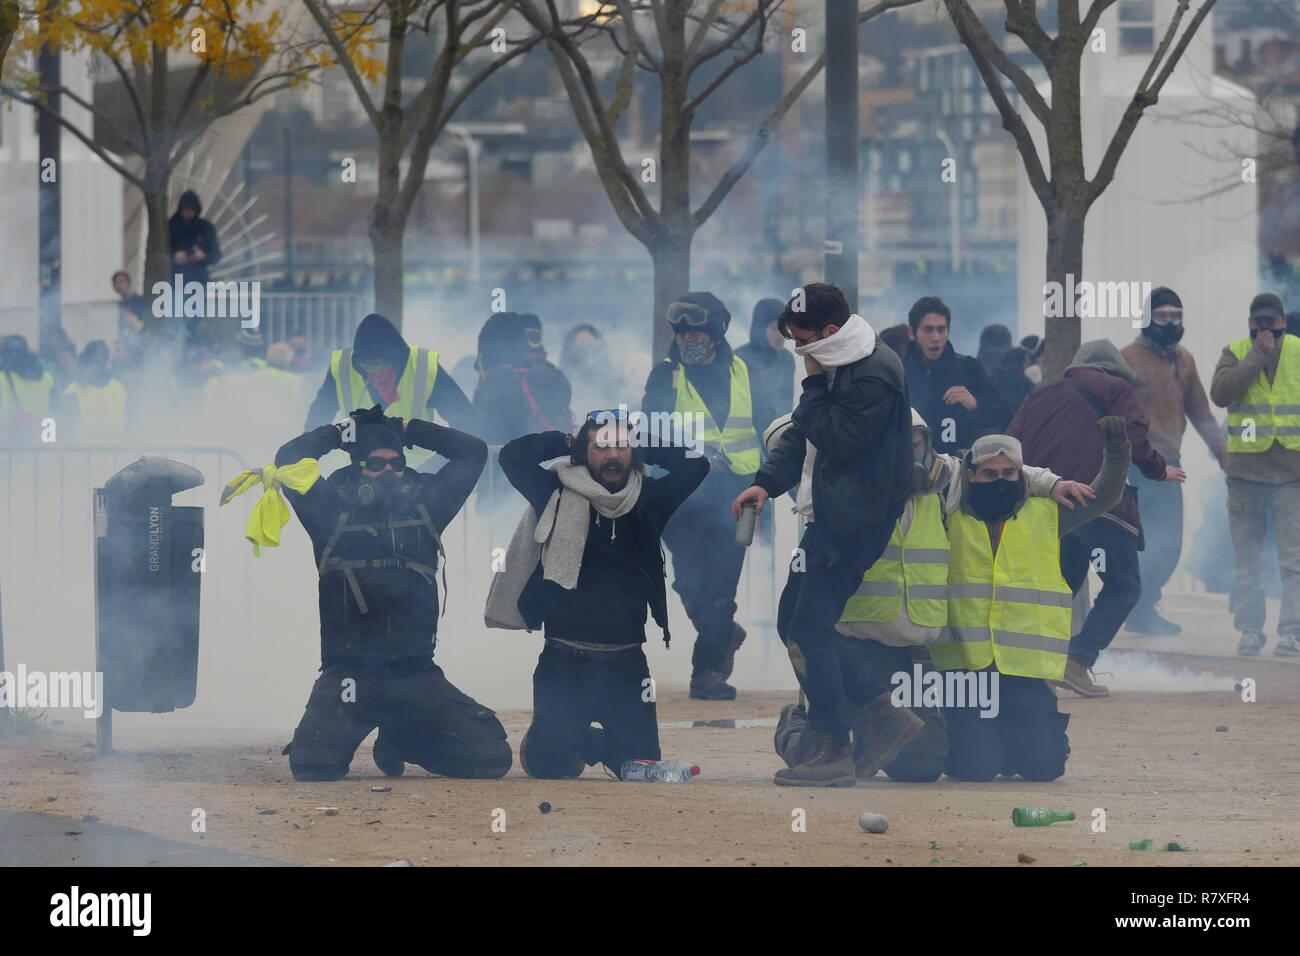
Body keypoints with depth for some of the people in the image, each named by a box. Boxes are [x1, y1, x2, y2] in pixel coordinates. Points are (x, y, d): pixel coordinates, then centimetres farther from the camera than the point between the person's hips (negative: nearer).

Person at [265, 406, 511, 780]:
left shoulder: (424, 505, 13)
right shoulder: (334, 508, 6)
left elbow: (473, 453, 14)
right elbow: (290, 460, -4)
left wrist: (405, 428, 14)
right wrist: (342, 430, 8)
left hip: (416, 675, 3)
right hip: (349, 674, -3)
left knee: (492, 759, -7)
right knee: (311, 767, -23)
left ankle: (400, 741, 22)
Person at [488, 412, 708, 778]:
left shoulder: (648, 500, 5)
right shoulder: (560, 496, 0)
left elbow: (696, 464, 7)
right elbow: (514, 456, -3)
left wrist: (642, 448, 7)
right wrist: (567, 443, 4)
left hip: (626, 664, 2)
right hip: (564, 661, -2)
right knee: (547, 764, -2)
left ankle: (594, 745, 34)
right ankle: (572, 739, 34)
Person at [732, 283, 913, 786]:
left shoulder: (873, 375, -17)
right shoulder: (836, 368, 15)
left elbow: (835, 439, -21)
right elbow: (802, 434, 20)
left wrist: (813, 383, -11)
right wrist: (767, 482, 7)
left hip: (853, 519, -11)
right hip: (829, 517, 11)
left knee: (810, 627, -11)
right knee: (794, 623, 12)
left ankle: (833, 751, -6)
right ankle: (890, 713, 14)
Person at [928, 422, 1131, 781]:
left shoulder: (1044, 515, 14)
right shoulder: (950, 519, 9)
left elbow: (1104, 496, 14)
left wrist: (1116, 451, 0)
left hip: (1028, 670, 2)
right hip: (966, 666, -2)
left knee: (1044, 765, -9)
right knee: (976, 767, -13)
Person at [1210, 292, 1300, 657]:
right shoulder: (1236, 353, 5)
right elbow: (1220, 393, -14)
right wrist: (1257, 355, -15)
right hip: (1246, 470, 1)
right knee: (1247, 557, 6)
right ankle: (1249, 630, 13)